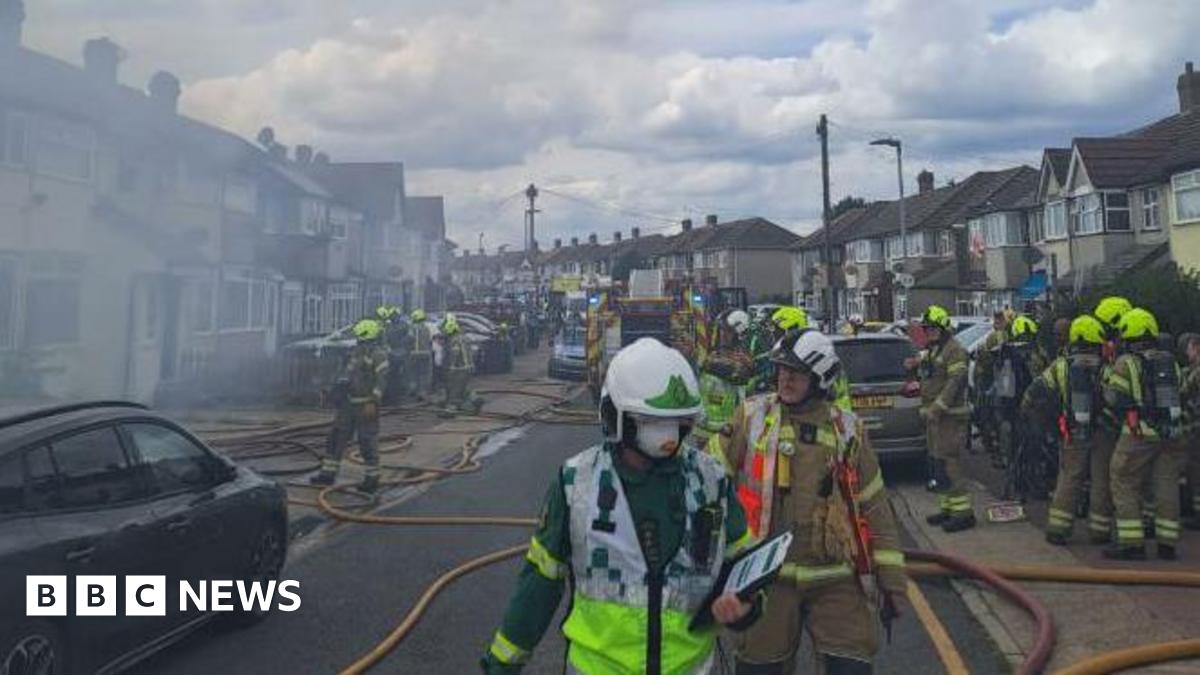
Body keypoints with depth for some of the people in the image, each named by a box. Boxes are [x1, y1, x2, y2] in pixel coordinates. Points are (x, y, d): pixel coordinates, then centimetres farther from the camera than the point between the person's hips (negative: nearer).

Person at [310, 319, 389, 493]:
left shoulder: (378, 354, -13)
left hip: (366, 405, -8)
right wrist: (339, 389, 20)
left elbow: (381, 380, -20)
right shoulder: (356, 352, 13)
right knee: (336, 436, 8)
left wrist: (372, 403, -25)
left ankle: (372, 479, 9)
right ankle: (328, 474, 16)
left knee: (368, 442, -2)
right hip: (349, 402, 8)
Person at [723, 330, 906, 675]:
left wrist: (891, 580, 8)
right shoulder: (751, 416, -1)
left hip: (837, 581, 1)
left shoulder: (848, 430, 5)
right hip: (768, 575, -1)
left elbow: (875, 508, 9)